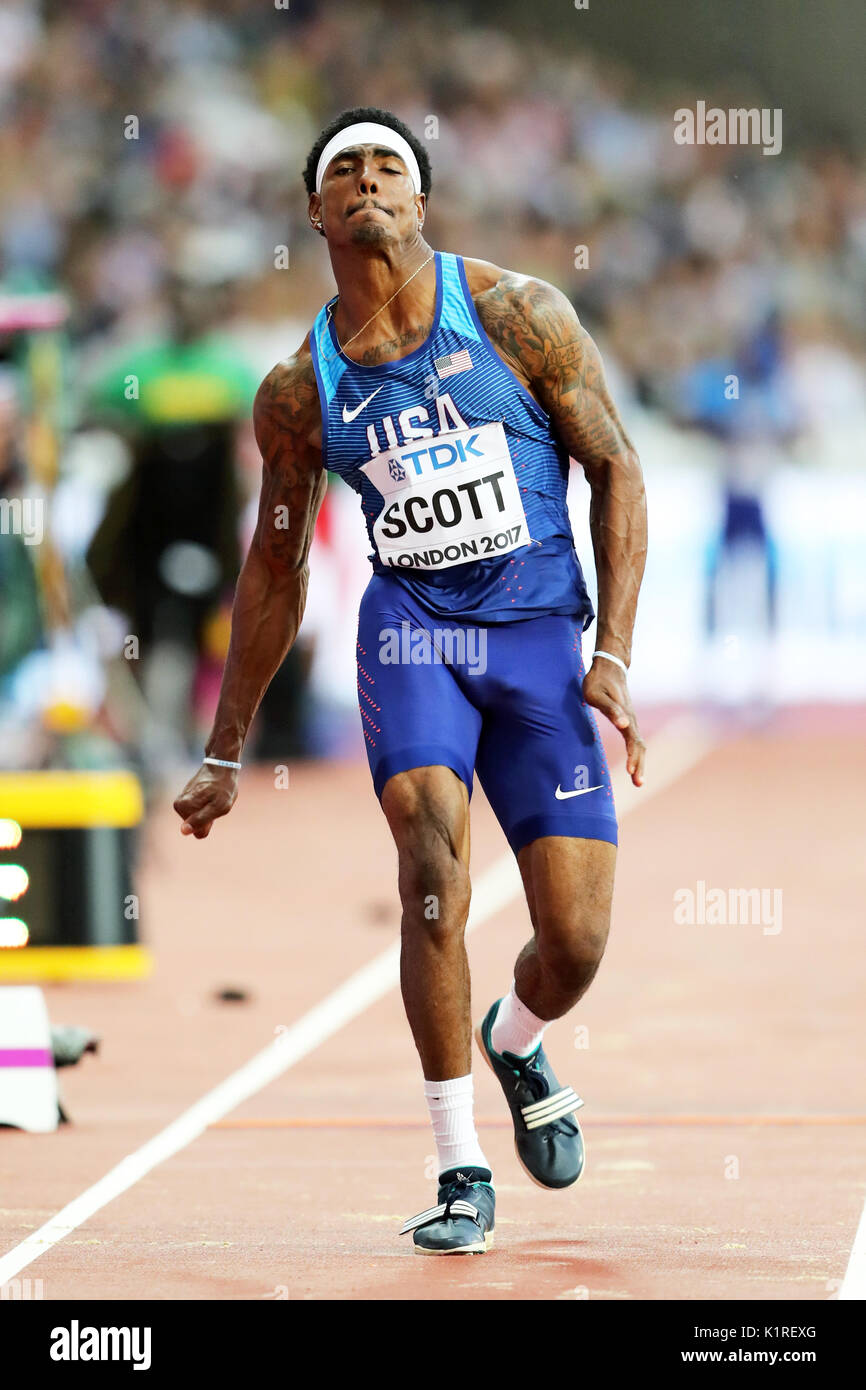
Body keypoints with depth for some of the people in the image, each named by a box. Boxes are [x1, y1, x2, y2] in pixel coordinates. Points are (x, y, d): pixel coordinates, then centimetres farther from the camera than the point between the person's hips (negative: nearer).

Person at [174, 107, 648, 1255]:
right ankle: (461, 1173, -16)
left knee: (576, 942, -5)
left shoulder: (517, 315, -3)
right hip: (412, 627, 0)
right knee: (432, 856, -25)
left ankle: (516, 1043, 34)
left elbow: (616, 470, 0)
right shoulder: (301, 391, 3)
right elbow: (275, 570, 14)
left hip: (541, 636, 0)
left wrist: (614, 656, -10)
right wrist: (225, 752, 16)